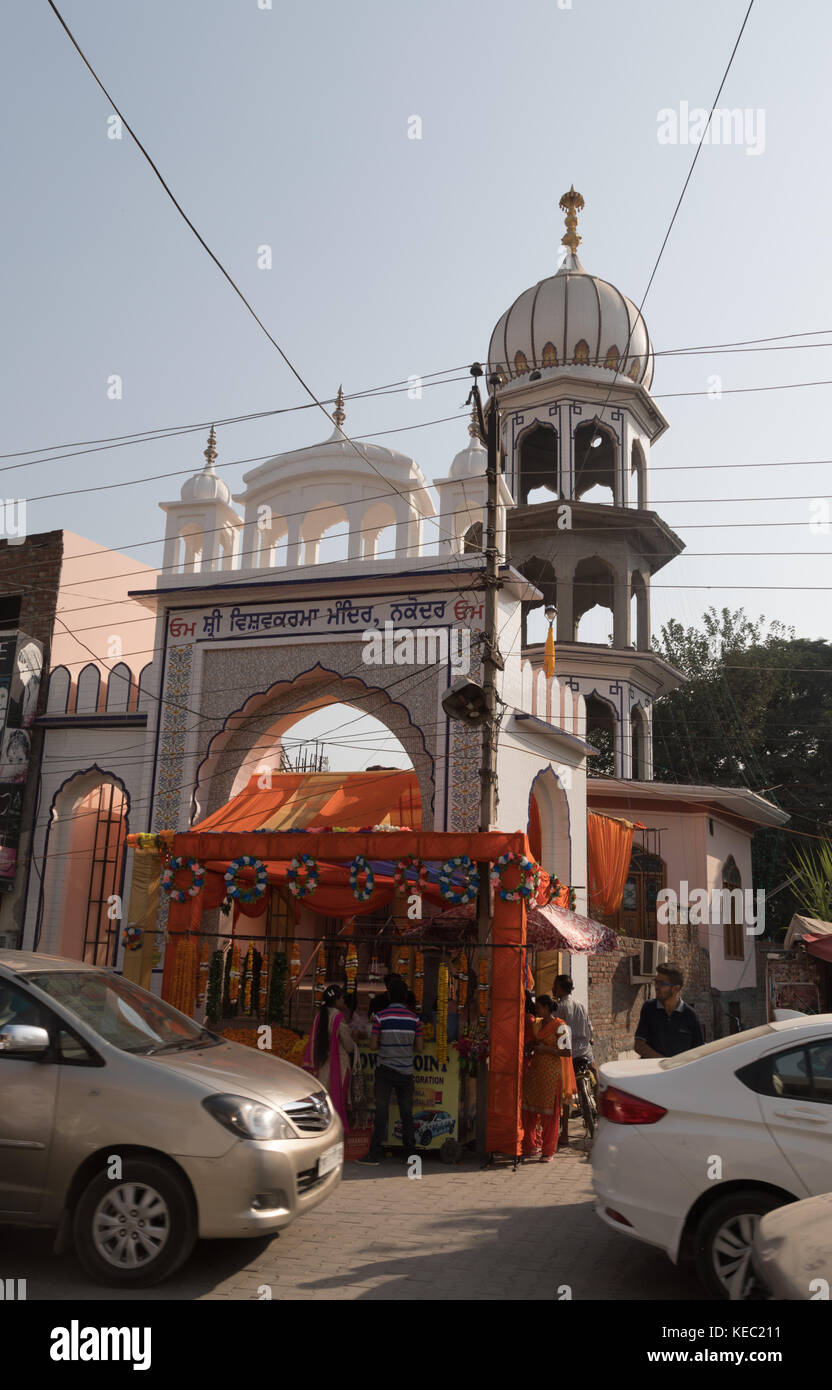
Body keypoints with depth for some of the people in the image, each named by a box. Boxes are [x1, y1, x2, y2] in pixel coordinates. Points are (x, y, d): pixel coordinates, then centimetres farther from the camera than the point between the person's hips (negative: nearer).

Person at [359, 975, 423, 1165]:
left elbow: (373, 1045, -7)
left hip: (385, 1070, -2)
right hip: (406, 1071, 2)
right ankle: (410, 1154, 13)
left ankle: (375, 1155, 1)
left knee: (381, 1113, 1)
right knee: (407, 1114, 9)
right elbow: (419, 1047, 1)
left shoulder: (381, 1016, -8)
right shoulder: (414, 1018, -1)